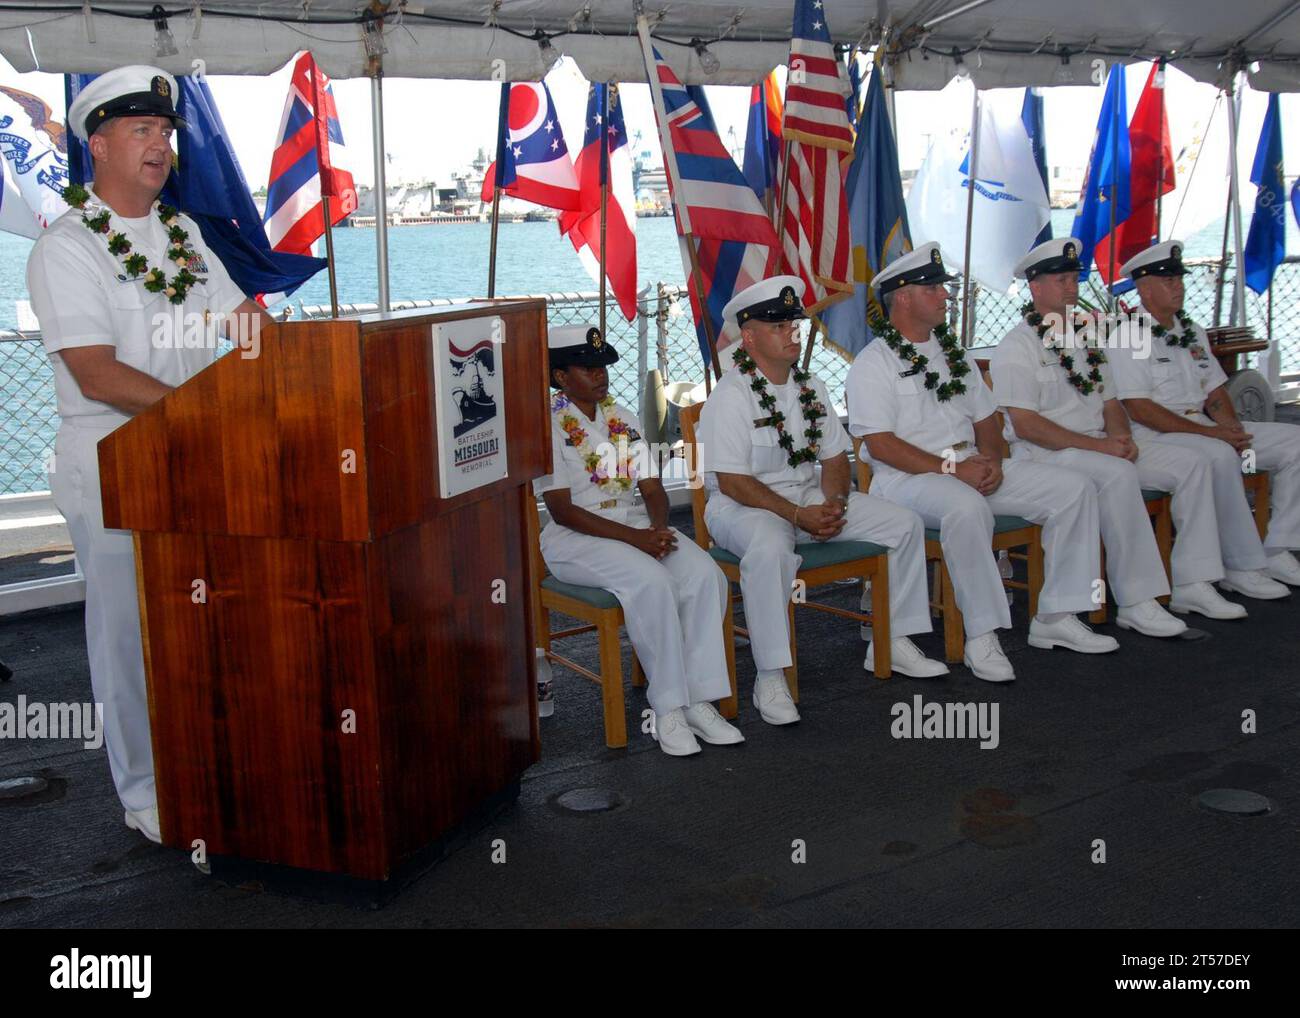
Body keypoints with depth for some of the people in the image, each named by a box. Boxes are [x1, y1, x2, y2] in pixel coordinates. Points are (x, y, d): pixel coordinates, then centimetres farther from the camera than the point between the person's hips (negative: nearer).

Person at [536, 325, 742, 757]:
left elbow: (653, 489, 12)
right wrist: (635, 538, -20)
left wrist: (658, 530, -11)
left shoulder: (622, 419, 16)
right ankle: (667, 709, -23)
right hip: (575, 538, -6)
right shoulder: (549, 425, -5)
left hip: (636, 525, 6)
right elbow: (562, 511, -13)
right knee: (651, 582, -33)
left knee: (705, 574, -21)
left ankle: (699, 700, -18)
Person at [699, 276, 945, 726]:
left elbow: (834, 457, 12)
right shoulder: (730, 396, -13)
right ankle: (770, 677, -32)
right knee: (770, 548, -41)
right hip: (744, 505, -7)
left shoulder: (810, 387, 10)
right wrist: (798, 515, -23)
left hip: (809, 495, 7)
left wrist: (833, 503, -10)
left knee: (904, 524, -2)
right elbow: (732, 482, -19)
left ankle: (891, 643, 8)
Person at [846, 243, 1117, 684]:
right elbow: (880, 445, -15)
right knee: (966, 507, -40)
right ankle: (981, 636, -32)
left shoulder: (952, 351, 20)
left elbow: (985, 419, 21)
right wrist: (951, 468, -20)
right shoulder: (873, 363, -5)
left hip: (972, 470, 8)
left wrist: (991, 460, -1)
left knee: (1074, 488, -5)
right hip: (907, 479, -8)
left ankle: (1055, 618, -3)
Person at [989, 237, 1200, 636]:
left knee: (1189, 463, -6)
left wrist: (1121, 436, -3)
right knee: (1118, 474, -35)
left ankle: (1193, 584, -7)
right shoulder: (1017, 346, -7)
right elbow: (1025, 425, -16)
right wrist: (1096, 445, -20)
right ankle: (1136, 603, -32)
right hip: (1043, 455, -8)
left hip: (1101, 448, 8)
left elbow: (1110, 401, 21)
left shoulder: (1087, 337, 19)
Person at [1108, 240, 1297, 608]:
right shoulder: (1129, 336, -7)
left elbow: (1215, 391, 19)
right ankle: (1242, 568, -27)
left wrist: (1230, 425, -5)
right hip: (1155, 437, -8)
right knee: (1220, 456, -36)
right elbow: (1139, 409, -16)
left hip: (1206, 429, 9)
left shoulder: (1191, 331, 19)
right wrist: (1209, 433, -19)